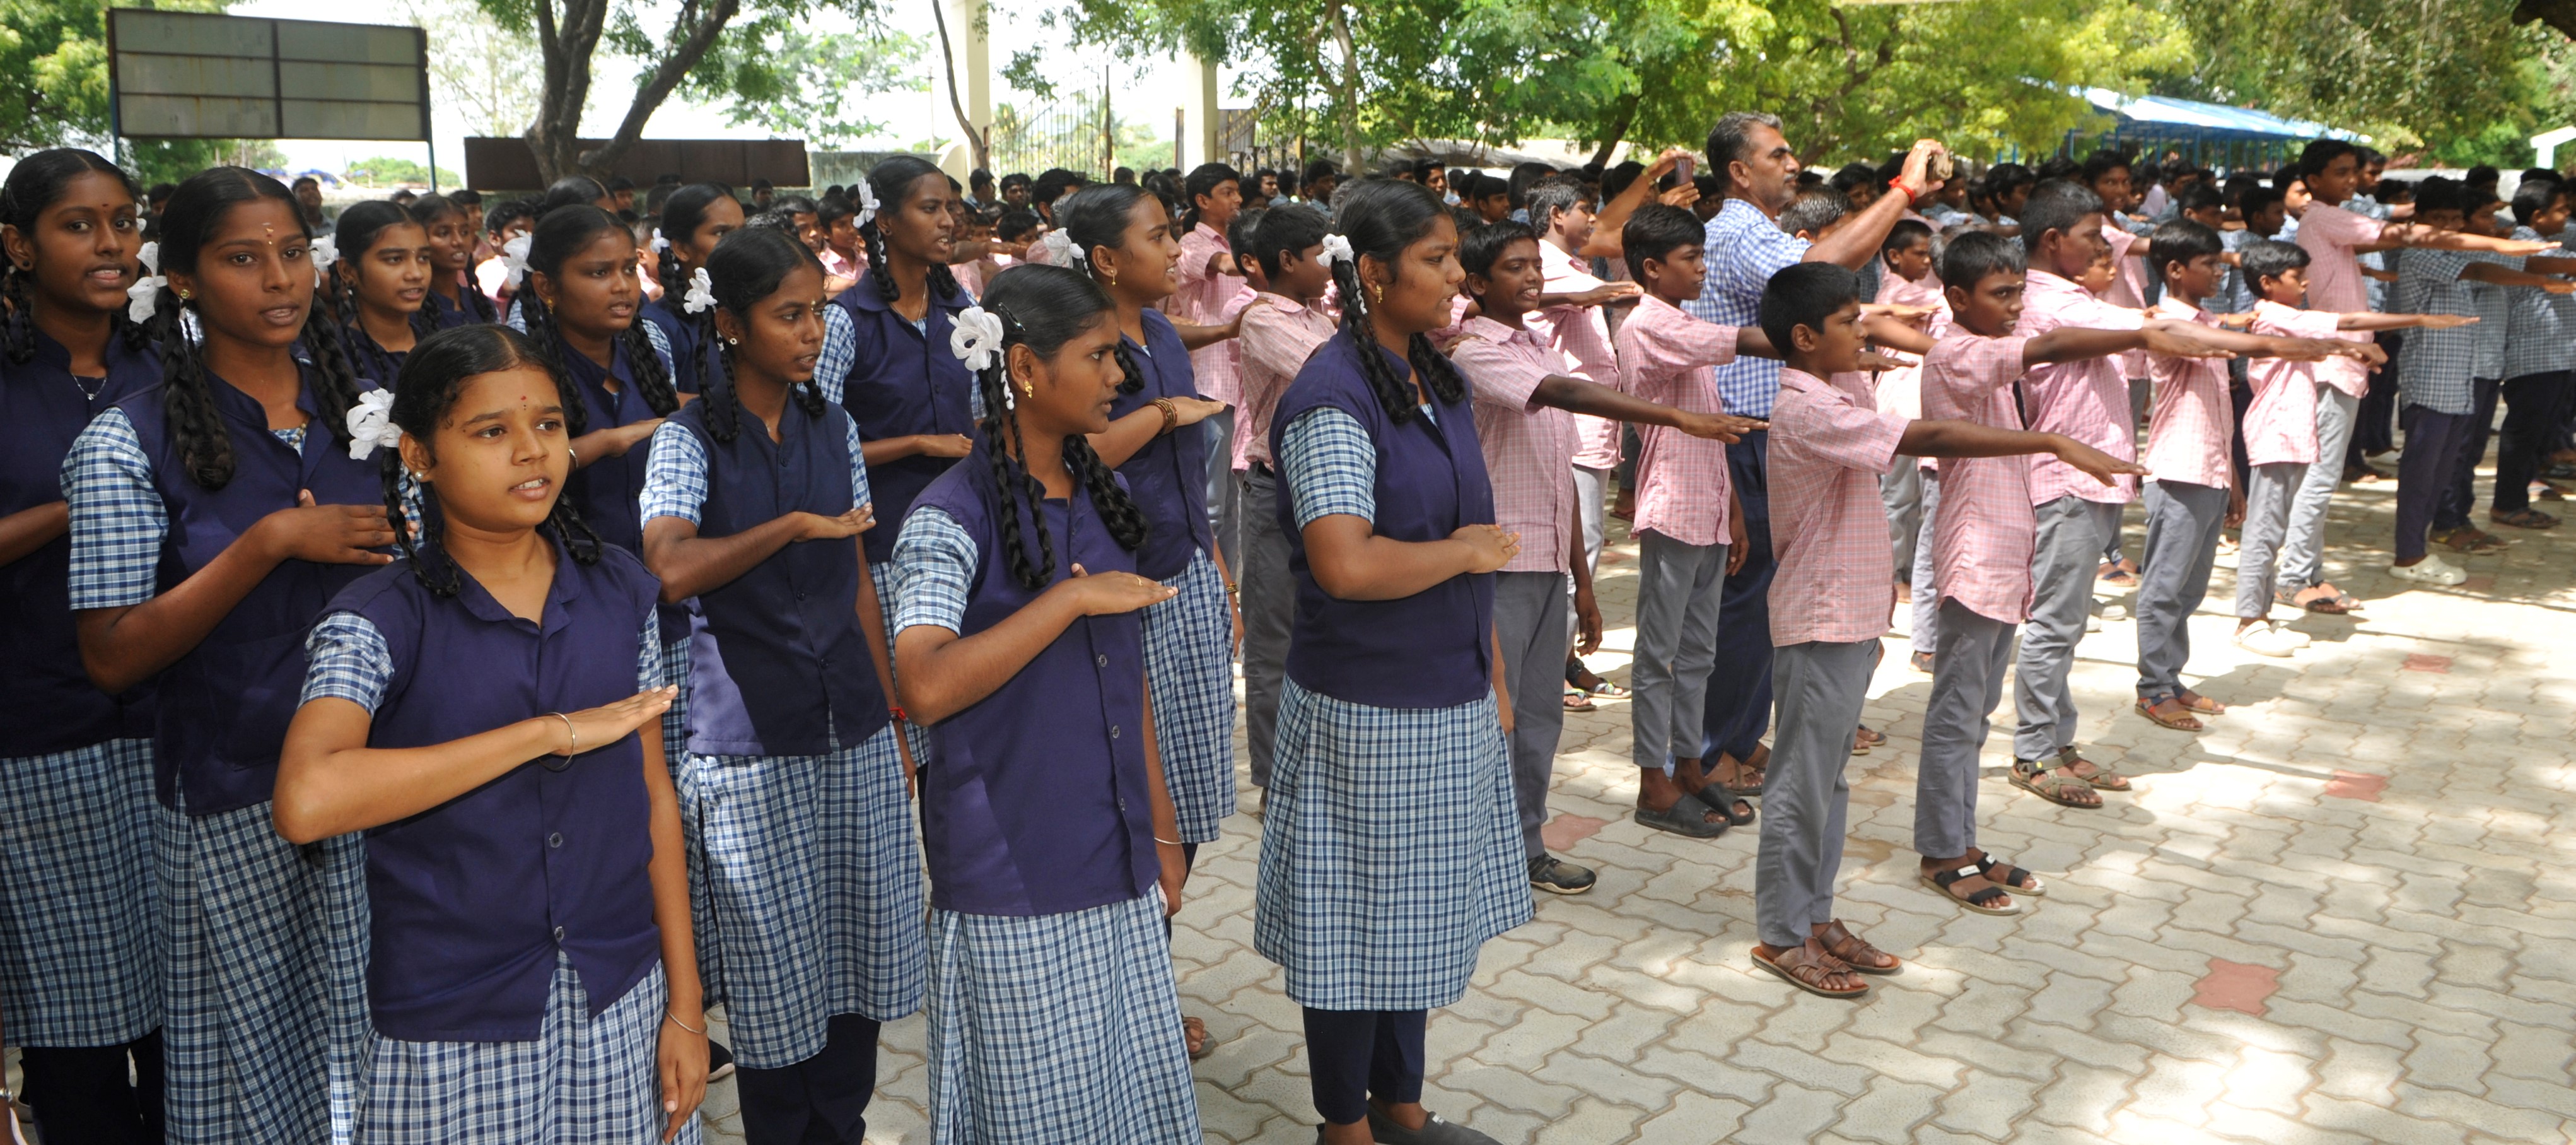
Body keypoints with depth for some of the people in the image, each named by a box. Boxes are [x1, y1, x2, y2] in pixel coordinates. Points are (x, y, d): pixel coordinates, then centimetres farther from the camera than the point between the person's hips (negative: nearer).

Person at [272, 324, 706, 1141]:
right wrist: (552, 732, -25)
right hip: (455, 1039, -3)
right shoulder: (378, 620, -11)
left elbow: (652, 793, 4)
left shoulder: (617, 589, 1)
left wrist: (685, 1006, 3)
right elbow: (305, 803, -29)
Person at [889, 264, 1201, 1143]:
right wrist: (1072, 597, -25)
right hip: (1016, 884, -6)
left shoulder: (1099, 499, 8)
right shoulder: (952, 517, -14)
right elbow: (926, 688, -29)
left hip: (1119, 869, 6)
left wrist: (1164, 828, 15)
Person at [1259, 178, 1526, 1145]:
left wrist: (1495, 679, 15)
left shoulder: (1438, 383, 9)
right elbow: (1346, 564, -30)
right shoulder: (1333, 399, -18)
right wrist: (1463, 552, -15)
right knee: (1356, 922, 7)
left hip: (1451, 700, 8)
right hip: (1366, 709, -8)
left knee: (1421, 912, 19)